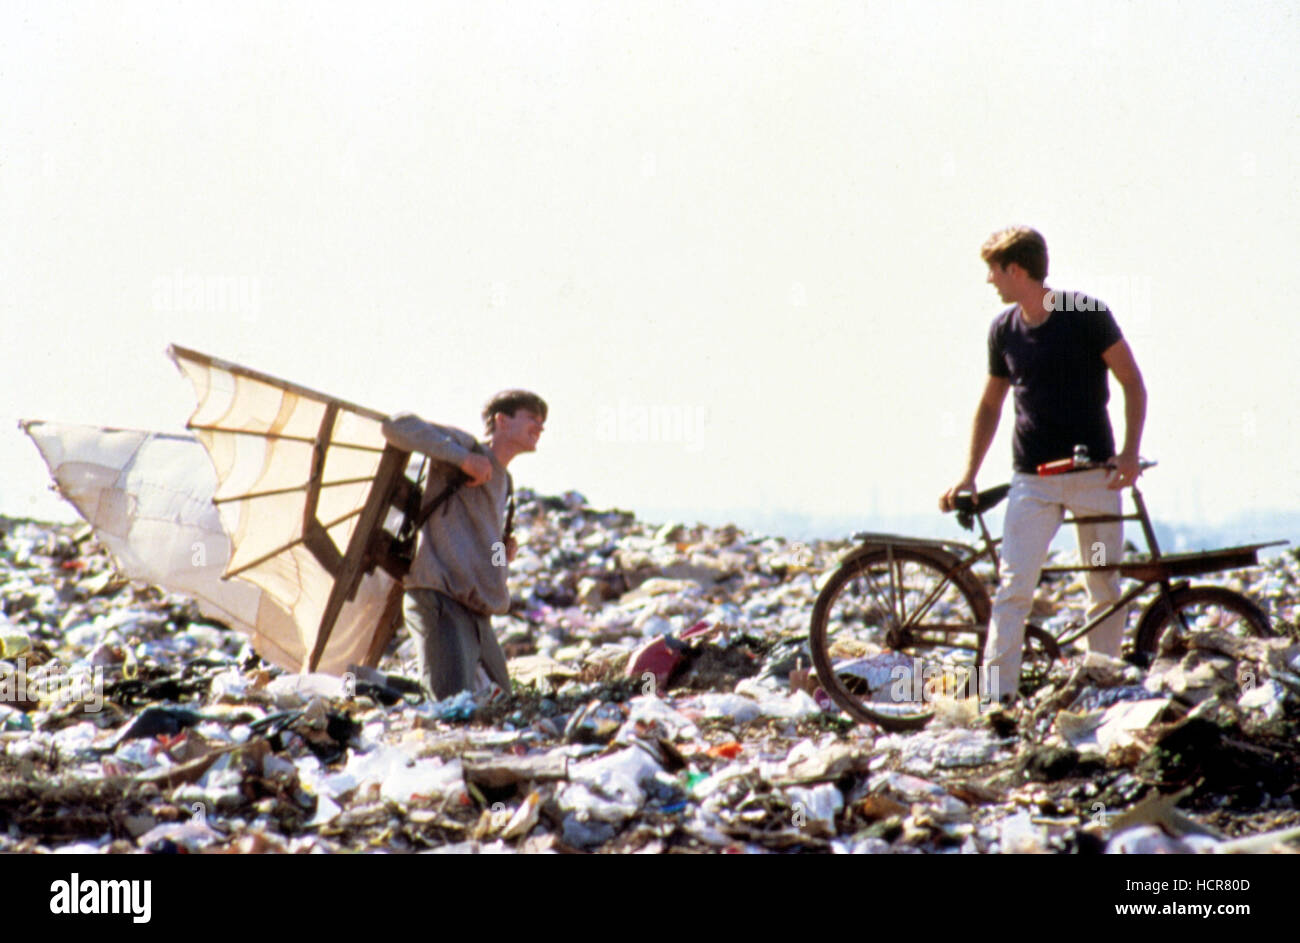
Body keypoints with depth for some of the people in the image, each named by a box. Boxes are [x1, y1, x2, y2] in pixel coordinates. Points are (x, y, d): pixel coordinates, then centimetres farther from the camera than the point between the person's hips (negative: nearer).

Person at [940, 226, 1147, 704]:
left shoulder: (1086, 314, -7)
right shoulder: (1004, 330, 5)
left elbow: (1132, 382, -3)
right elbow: (990, 404, 17)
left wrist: (1130, 452, -13)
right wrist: (969, 475, 12)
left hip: (1095, 473, -2)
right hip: (1032, 480, 2)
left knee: (1106, 591, 3)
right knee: (1013, 588, -10)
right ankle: (998, 694, -12)